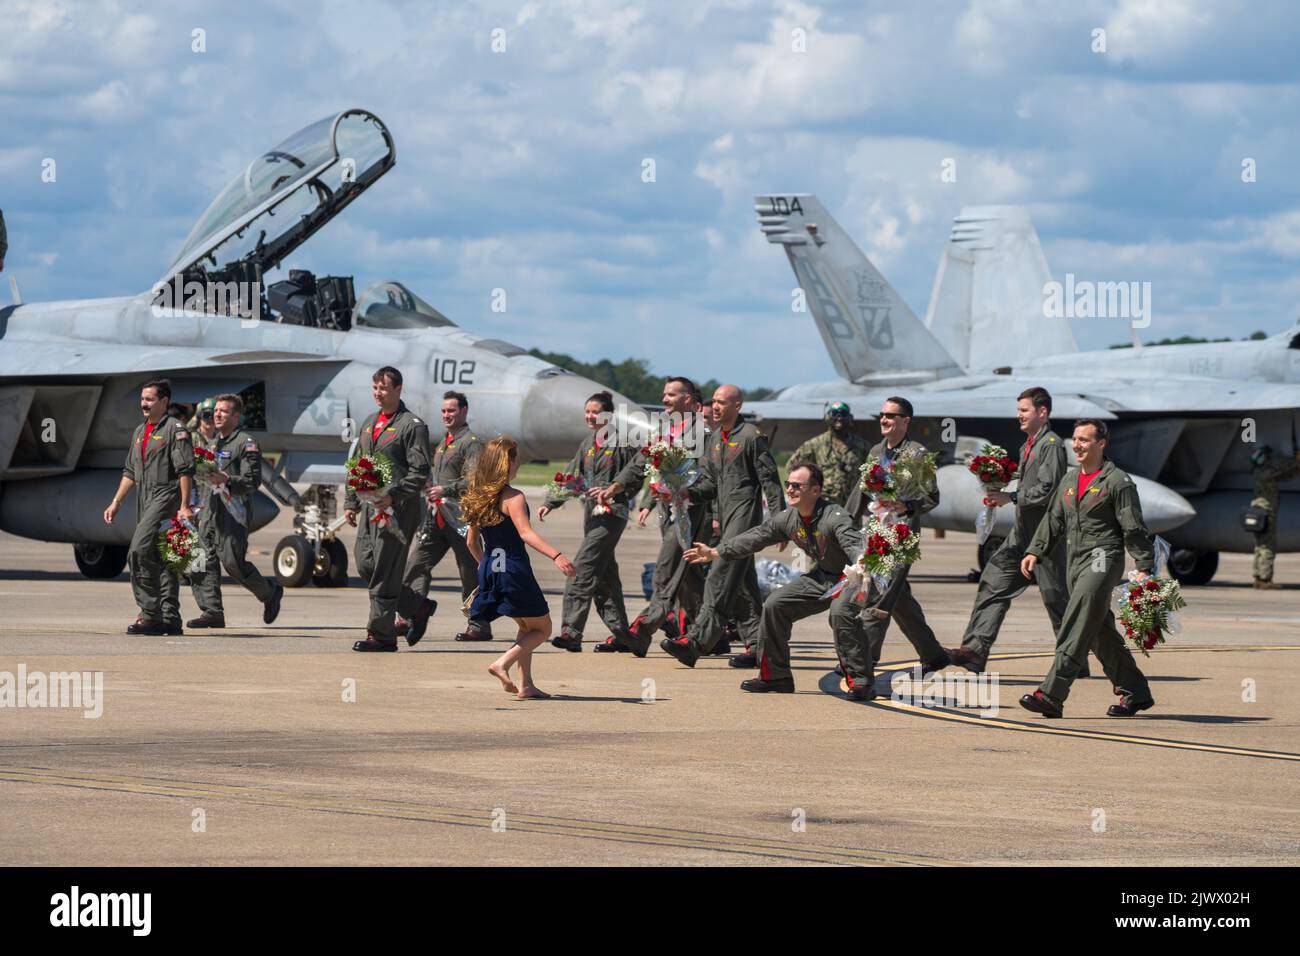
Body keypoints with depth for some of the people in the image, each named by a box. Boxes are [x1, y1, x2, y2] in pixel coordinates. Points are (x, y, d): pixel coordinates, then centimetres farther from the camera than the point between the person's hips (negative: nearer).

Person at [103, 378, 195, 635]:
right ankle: (170, 620, 12)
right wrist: (116, 502, 17)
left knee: (140, 549, -20)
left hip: (166, 496, -9)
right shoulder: (140, 432, 19)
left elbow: (185, 471, -12)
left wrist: (184, 506, -19)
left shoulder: (175, 430, -6)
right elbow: (130, 472, 24)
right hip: (146, 502, 9)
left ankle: (150, 613, -18)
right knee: (161, 561, 9)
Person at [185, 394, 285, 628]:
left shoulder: (246, 443, -2)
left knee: (233, 561, -12)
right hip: (211, 508, 7)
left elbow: (252, 481, -10)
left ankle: (270, 593, 12)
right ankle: (212, 612, -3)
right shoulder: (211, 443, 22)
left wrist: (227, 480, -24)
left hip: (235, 510, -7)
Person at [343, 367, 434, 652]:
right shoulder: (369, 423, 18)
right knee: (365, 566, 7)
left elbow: (420, 472, -13)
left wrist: (392, 495, -22)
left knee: (384, 573, -6)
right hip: (371, 505, 8)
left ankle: (380, 634, 1)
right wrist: (351, 502, 17)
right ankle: (418, 607, 23)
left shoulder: (412, 426, -7)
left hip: (397, 509, -8)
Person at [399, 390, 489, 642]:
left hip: (460, 517, -8)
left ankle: (480, 626, 4)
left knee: (469, 572, -2)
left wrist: (445, 490, -23)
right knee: (418, 564, -1)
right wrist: (430, 492, 13)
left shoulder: (471, 442, -7)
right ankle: (411, 618, -3)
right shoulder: (443, 443, 20)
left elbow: (475, 481, -18)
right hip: (438, 515, 8)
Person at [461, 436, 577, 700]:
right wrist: (556, 556, -38)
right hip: (514, 571, -8)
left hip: (490, 570, 8)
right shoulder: (513, 497, -14)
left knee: (527, 628, 21)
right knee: (542, 628, 6)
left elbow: (471, 542, 13)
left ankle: (525, 685, 15)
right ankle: (503, 663, -13)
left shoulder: (479, 497, 7)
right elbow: (525, 533, -28)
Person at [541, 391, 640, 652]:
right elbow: (571, 475, 17)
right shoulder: (588, 443, 16)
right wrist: (550, 503, 9)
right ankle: (620, 632, 16)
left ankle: (572, 632, -20)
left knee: (582, 568, -16)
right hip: (591, 513, 8)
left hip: (612, 513, -8)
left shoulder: (622, 443, -6)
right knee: (604, 575, 9)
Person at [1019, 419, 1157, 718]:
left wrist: (1144, 568, -12)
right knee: (1100, 632, 11)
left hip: (1102, 559, -8)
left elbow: (1135, 529, -7)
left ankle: (1051, 696, -22)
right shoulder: (1069, 480, 17)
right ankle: (1135, 693, 22)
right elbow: (1053, 521, 22)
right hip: (1075, 563, 8)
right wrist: (1035, 551, 11)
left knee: (1076, 627, -16)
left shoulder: (1117, 482, -5)